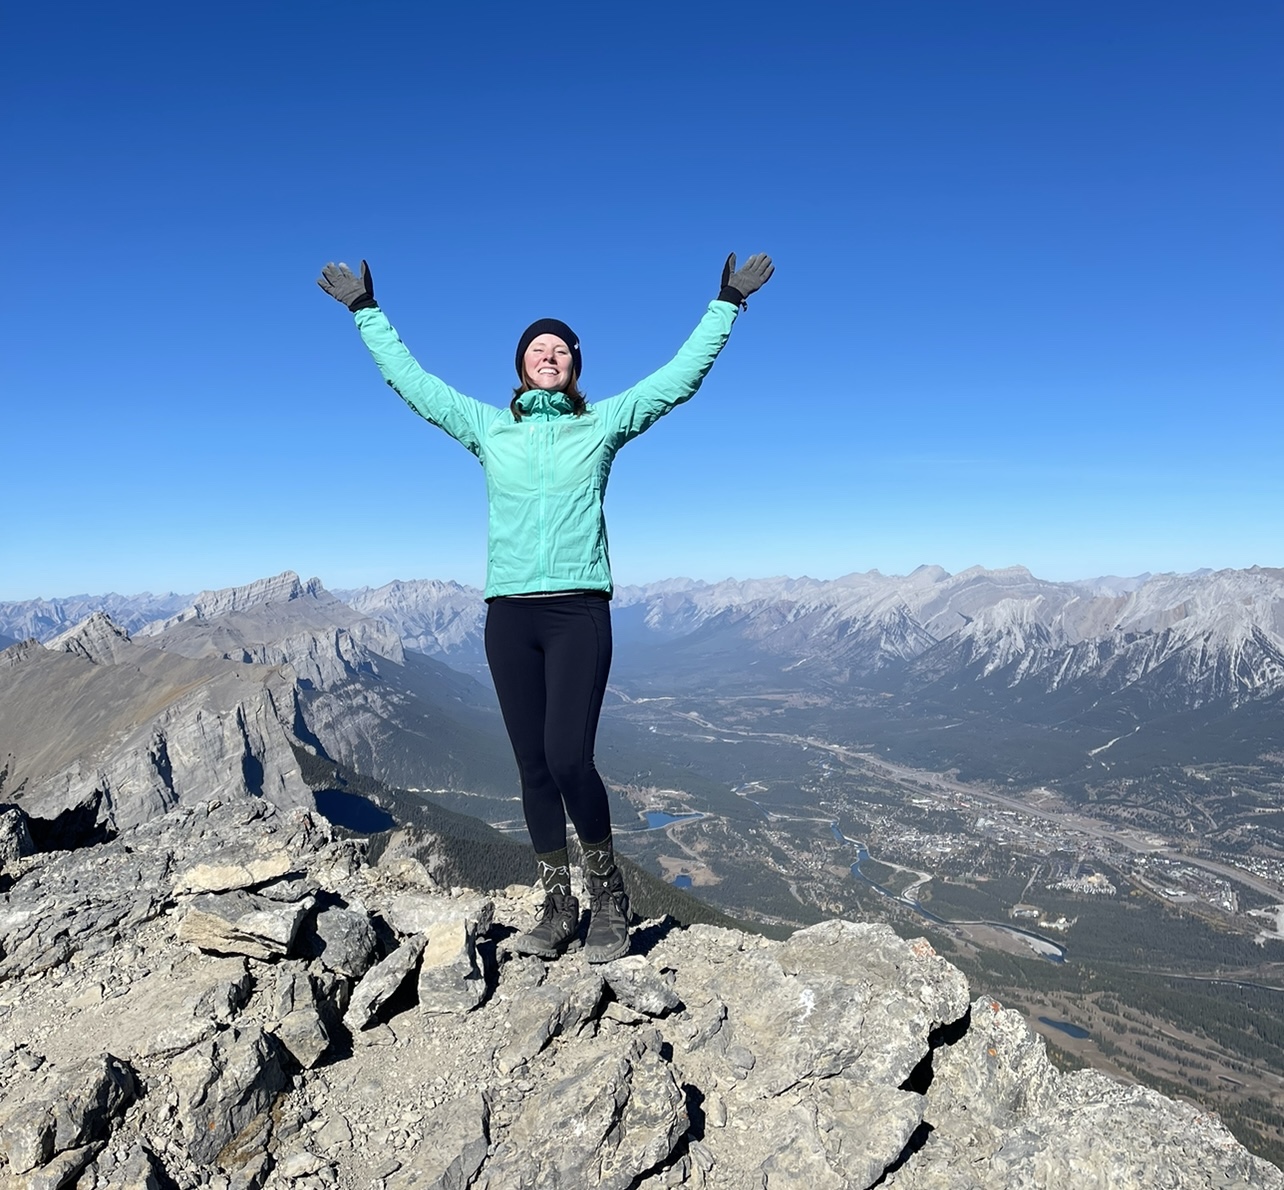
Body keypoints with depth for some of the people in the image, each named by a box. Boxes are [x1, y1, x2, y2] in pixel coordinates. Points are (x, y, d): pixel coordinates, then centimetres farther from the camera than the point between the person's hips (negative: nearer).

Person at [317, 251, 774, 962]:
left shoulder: (604, 422, 11)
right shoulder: (487, 426, 15)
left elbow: (682, 375, 12)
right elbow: (410, 381, 22)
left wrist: (726, 304, 14)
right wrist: (366, 312, 27)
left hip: (578, 611, -3)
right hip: (509, 615, 3)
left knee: (568, 757, -15)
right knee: (533, 766, 5)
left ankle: (608, 897, 8)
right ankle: (557, 909, 17)